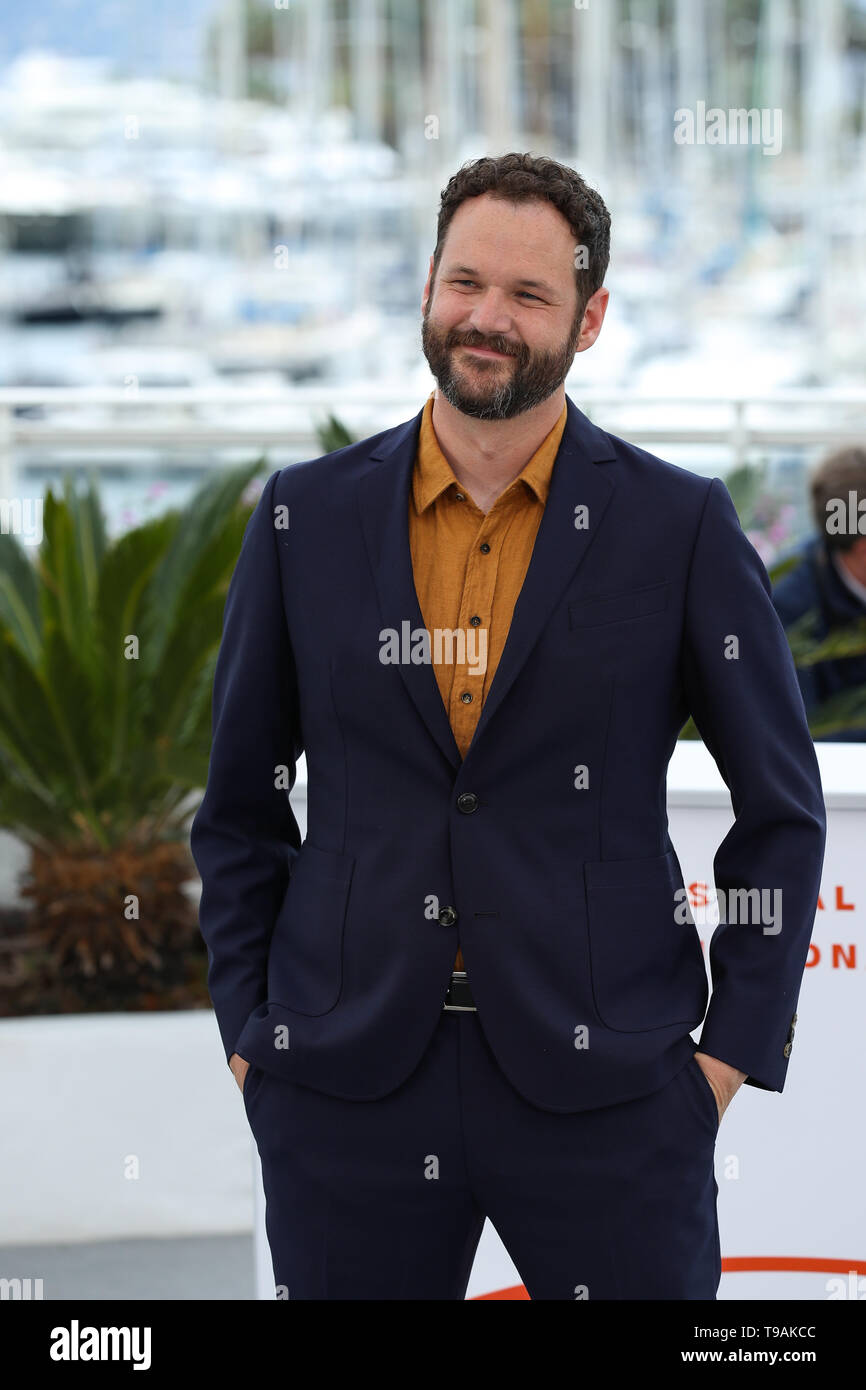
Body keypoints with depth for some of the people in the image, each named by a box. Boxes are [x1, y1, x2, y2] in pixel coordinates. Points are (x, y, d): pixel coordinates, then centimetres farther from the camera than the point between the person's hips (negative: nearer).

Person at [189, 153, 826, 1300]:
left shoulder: (682, 526, 1)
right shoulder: (306, 516, 6)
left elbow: (782, 808, 6)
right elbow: (240, 806, 13)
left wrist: (736, 1047, -1)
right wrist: (247, 1030, 5)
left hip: (606, 1086, -1)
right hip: (347, 1084, 2)